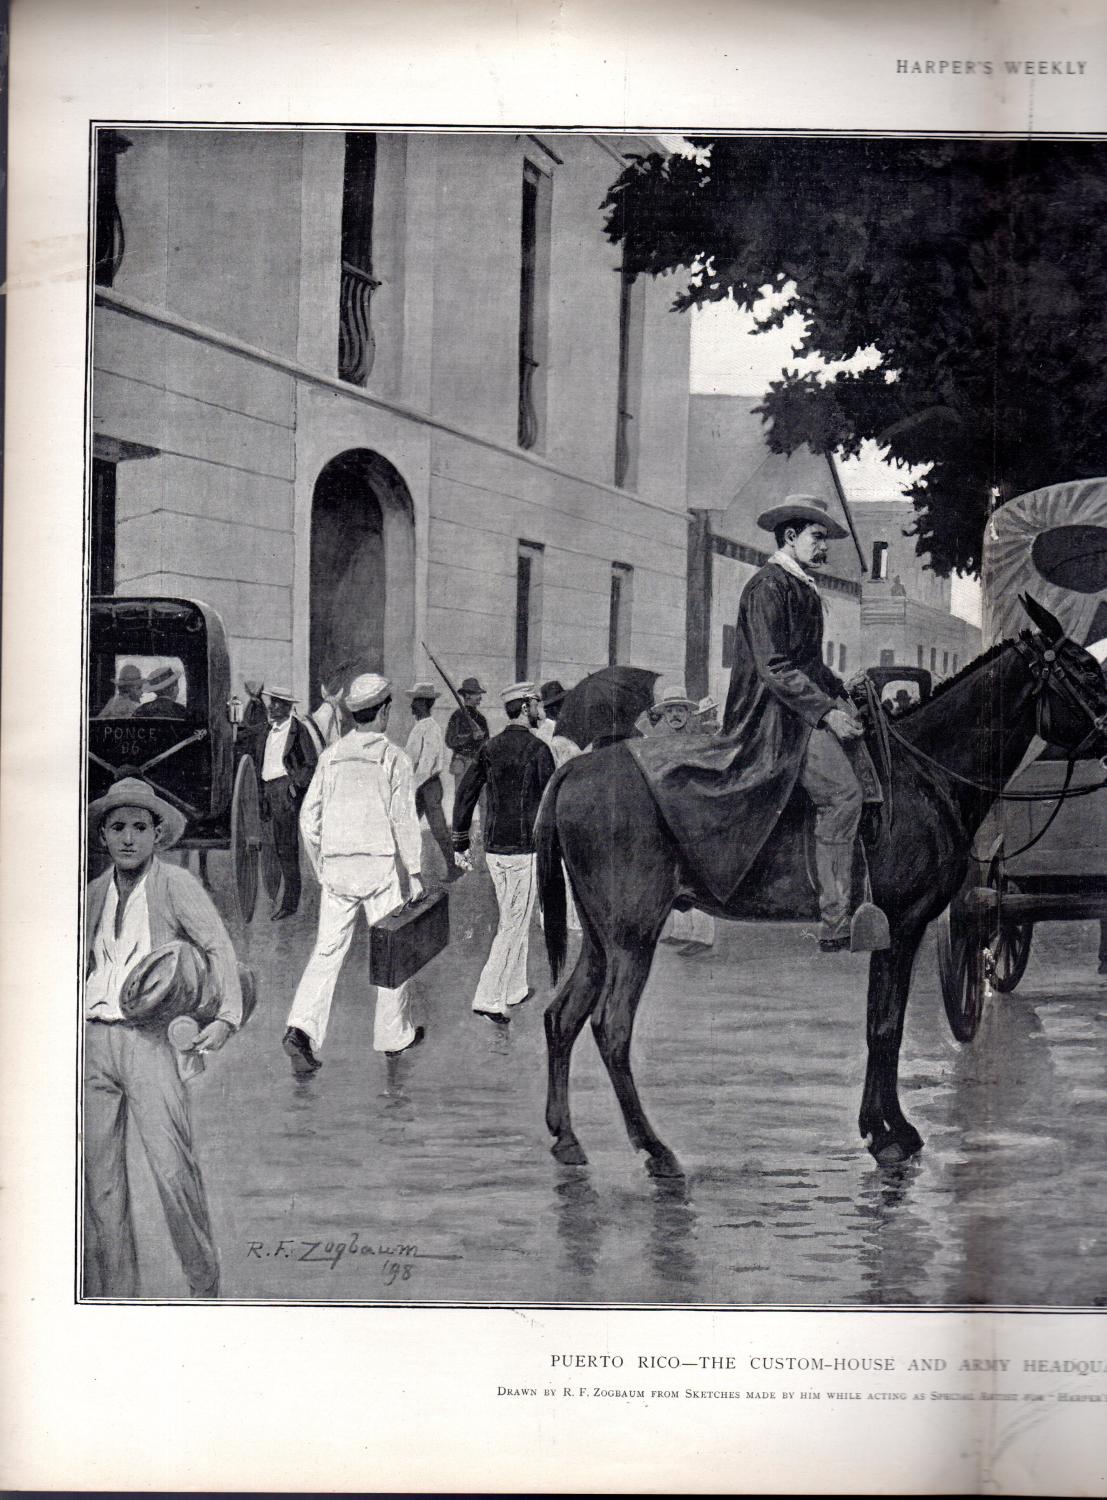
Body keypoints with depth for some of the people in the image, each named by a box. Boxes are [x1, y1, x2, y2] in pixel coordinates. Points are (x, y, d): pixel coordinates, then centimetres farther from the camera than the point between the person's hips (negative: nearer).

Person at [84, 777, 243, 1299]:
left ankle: (205, 1285, 2)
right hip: (93, 1039, 5)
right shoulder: (95, 893, 16)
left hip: (149, 1039, -5)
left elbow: (218, 946, -3)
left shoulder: (175, 884, 2)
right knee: (98, 1173, 4)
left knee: (172, 1169, -11)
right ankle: (111, 1293, 13)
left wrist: (228, 1016, -14)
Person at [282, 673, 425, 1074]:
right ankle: (395, 1035, 19)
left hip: (335, 865, 4)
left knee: (327, 950, 4)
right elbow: (404, 820, -8)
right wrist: (414, 872, 0)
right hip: (379, 865, -3)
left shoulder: (331, 756, 7)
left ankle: (301, 1028, -13)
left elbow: (309, 816, 8)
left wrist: (320, 868, 18)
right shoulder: (392, 757, -5)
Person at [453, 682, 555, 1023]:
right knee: (514, 925, -1)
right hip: (524, 850, -7)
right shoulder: (538, 749, -13)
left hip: (493, 848, 7)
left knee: (512, 919, 20)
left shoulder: (489, 748, 6)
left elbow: (465, 795, 8)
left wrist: (460, 844, 15)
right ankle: (489, 998, -5)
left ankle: (514, 989, 28)